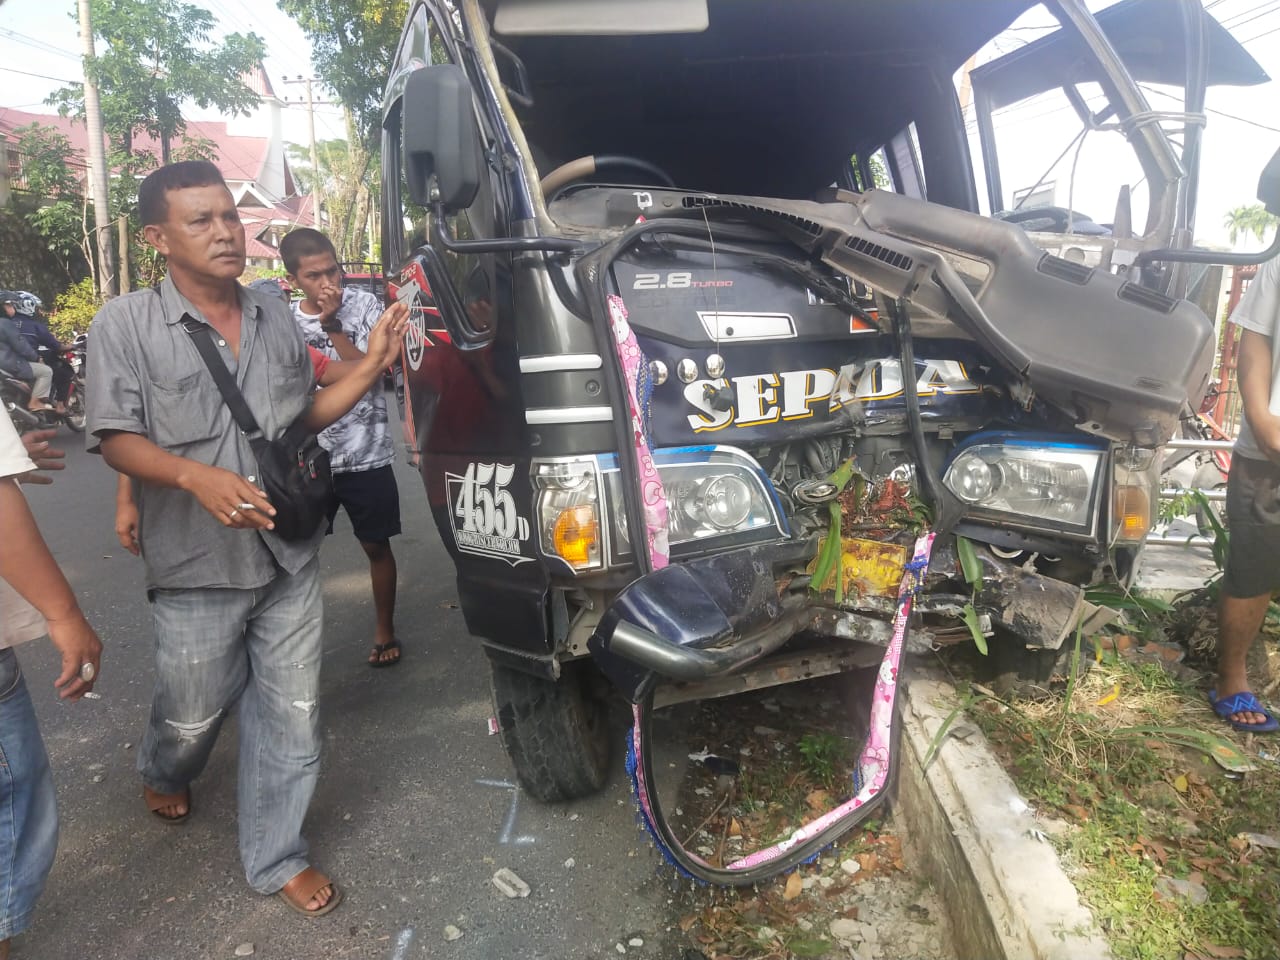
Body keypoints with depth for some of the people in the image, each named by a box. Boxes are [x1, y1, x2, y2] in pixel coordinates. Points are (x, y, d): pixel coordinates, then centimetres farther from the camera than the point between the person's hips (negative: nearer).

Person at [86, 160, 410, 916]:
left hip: (291, 558, 3)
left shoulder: (277, 319, 6)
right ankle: (165, 774, 56)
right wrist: (197, 476, -28)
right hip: (197, 568, -3)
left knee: (292, 719, 10)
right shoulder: (127, 323, -7)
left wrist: (370, 368, -2)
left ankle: (276, 858, 30)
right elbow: (116, 439, -9)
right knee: (193, 716, 18)